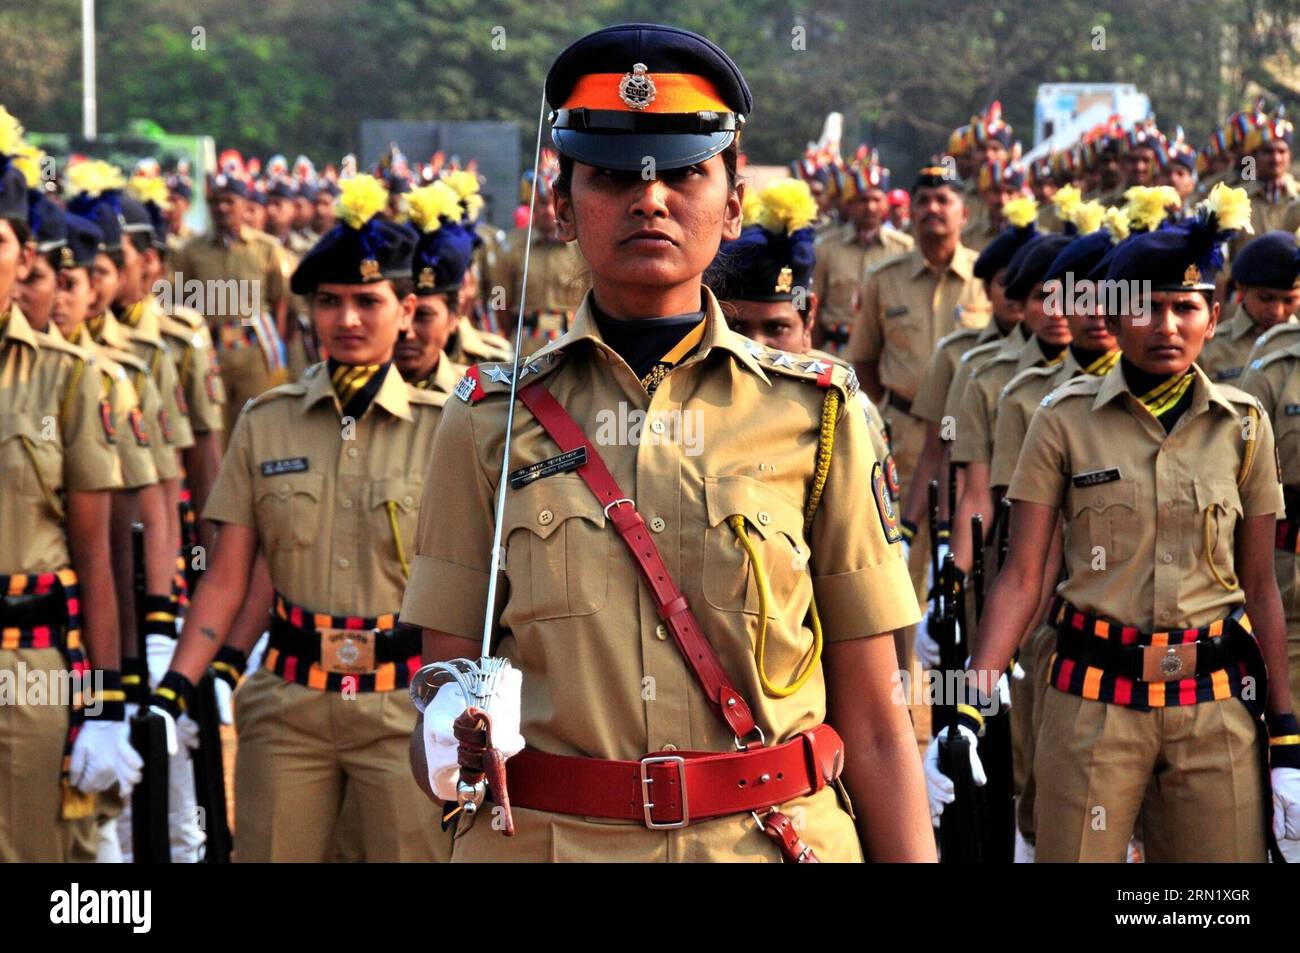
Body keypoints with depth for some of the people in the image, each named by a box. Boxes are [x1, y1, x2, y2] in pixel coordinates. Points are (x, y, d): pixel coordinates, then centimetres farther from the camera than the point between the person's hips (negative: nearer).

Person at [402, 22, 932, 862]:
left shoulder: (816, 414, -1)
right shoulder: (491, 422, 0)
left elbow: (874, 725, -1)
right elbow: (448, 685, 2)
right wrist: (455, 731, -19)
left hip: (775, 838, 0)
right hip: (542, 838, 0)